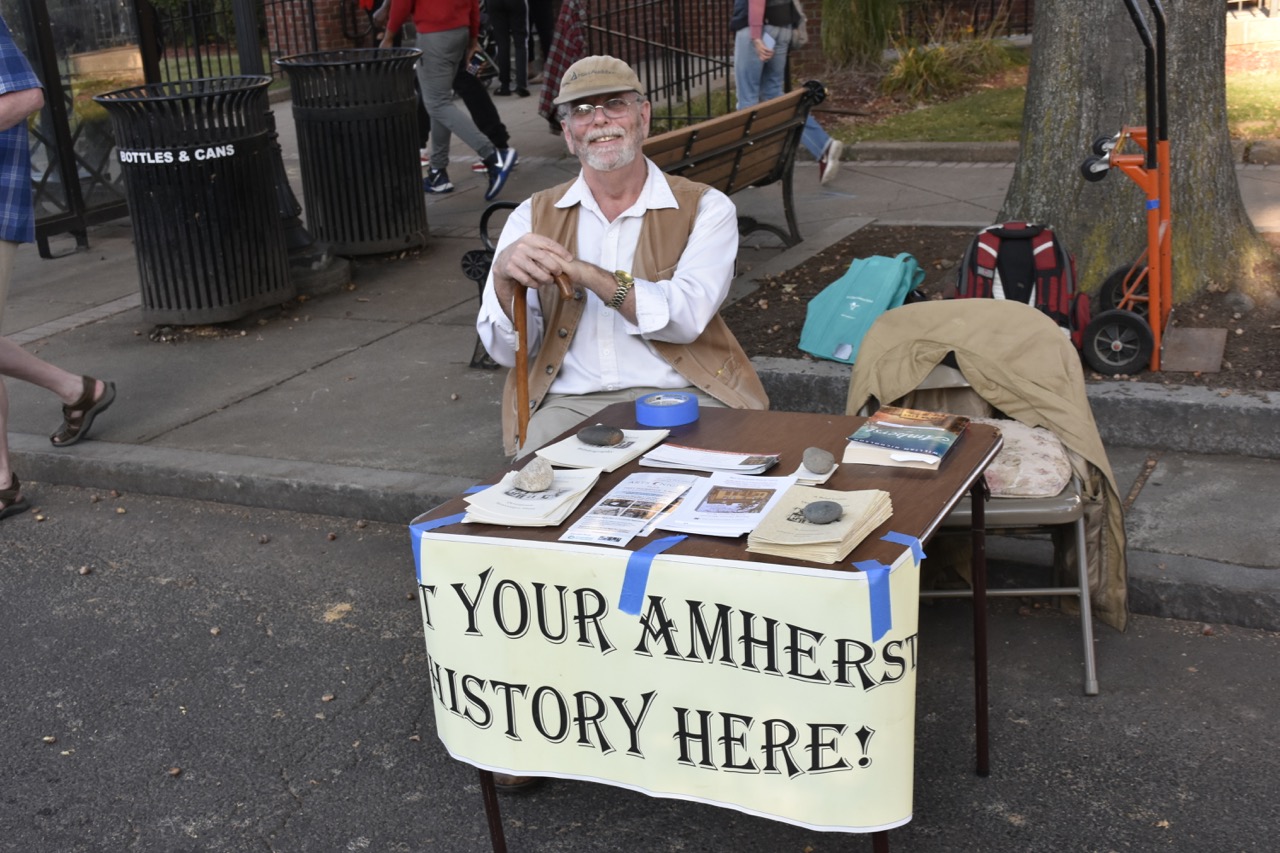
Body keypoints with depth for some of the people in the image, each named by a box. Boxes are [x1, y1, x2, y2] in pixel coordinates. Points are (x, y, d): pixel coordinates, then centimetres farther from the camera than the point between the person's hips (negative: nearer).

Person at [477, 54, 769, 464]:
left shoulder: (705, 208, 6)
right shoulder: (533, 217, 12)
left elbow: (686, 318, -11)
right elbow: (509, 352, 4)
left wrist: (586, 273, -20)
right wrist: (505, 277, -16)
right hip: (571, 403, 1)